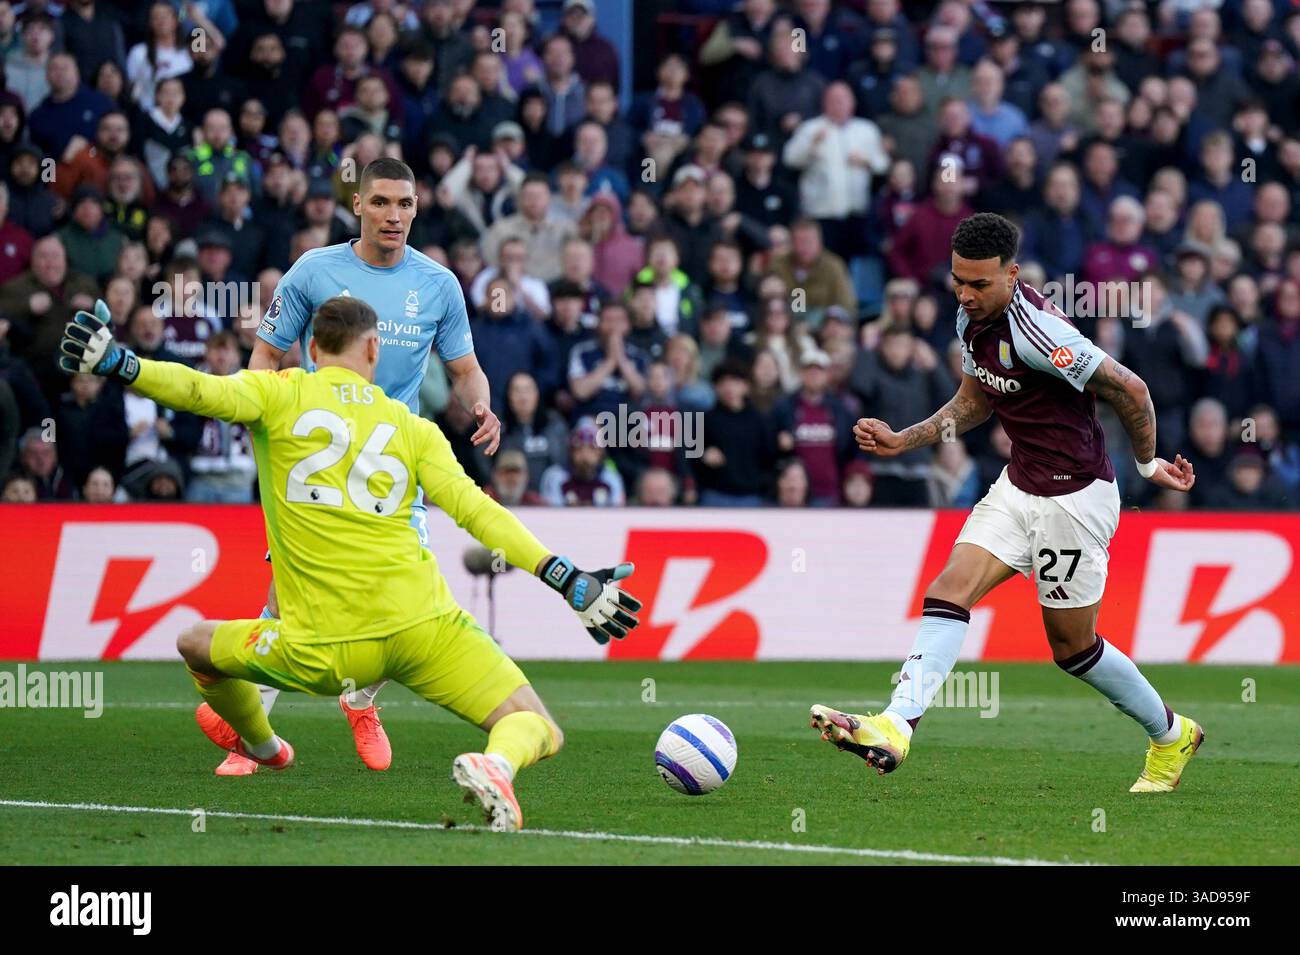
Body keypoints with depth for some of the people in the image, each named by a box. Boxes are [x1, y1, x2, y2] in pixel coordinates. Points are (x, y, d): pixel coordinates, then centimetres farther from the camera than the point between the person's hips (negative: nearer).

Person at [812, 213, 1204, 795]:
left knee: (1072, 645, 6)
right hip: (1018, 488, 8)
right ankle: (895, 729, -21)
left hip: (1075, 497, -8)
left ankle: (1171, 736, 28)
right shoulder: (972, 320, 2)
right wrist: (903, 440, 9)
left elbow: (1130, 391, -21)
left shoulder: (1033, 330, -26)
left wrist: (1147, 464, -5)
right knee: (949, 590, -11)